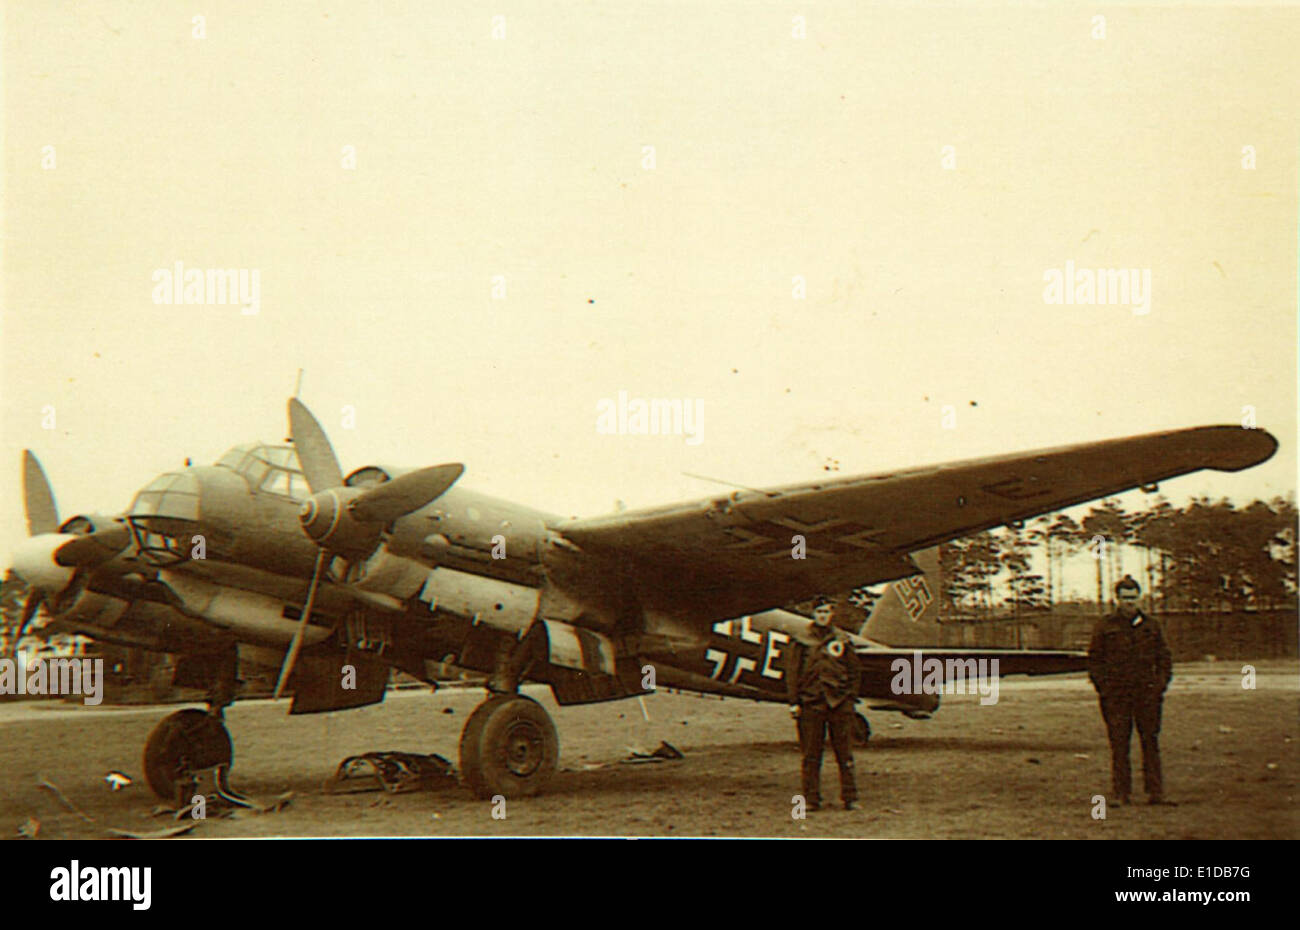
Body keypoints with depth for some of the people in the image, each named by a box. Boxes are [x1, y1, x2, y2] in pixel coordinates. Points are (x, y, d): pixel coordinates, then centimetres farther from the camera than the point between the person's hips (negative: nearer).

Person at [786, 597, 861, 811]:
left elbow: (852, 671, 13)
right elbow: (792, 671, 3)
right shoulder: (802, 640, 4)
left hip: (839, 703, 1)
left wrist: (851, 698, 6)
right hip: (810, 702, -1)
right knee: (811, 755, 3)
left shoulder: (842, 639, 9)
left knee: (844, 753, 3)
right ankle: (811, 799, 9)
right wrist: (794, 702, -2)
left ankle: (849, 798, 9)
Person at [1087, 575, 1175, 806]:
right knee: (1119, 745, -1)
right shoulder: (1104, 626, 5)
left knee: (1151, 743, 3)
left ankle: (1155, 792, 7)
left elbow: (1165, 658, 15)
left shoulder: (1151, 626, 11)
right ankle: (1123, 794, 5)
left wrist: (1160, 685, 4)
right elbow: (1094, 660, 6)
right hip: (1116, 696, -2)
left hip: (1147, 694, 2)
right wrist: (1104, 689, -3)